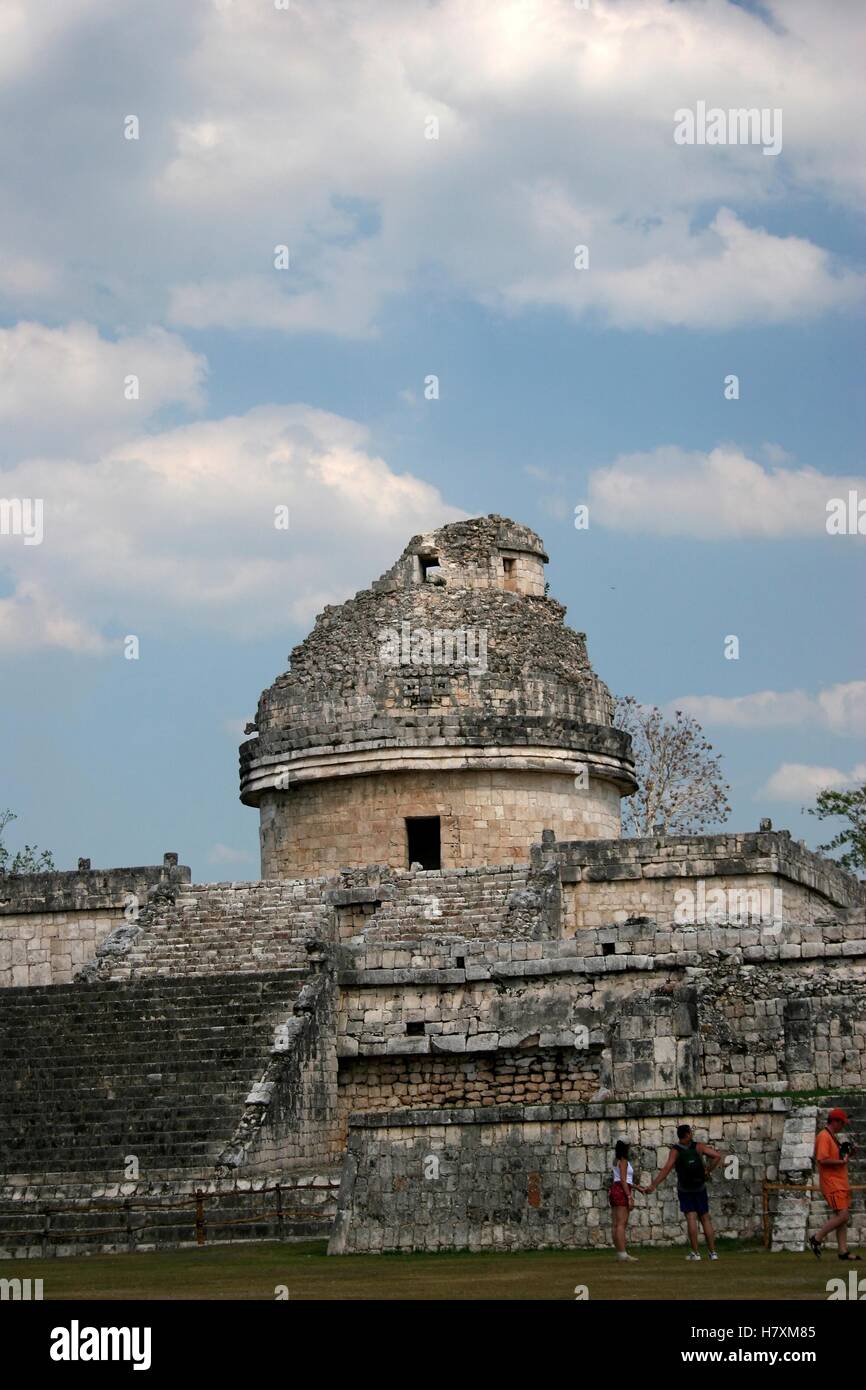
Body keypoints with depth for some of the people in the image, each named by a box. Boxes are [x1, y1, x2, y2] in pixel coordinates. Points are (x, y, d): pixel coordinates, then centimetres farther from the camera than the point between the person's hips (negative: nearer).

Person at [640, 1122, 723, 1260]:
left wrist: (652, 1186, -27)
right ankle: (713, 1252, 6)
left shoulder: (675, 1150, -15)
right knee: (705, 1218, 8)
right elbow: (718, 1156, -16)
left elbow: (666, 1169, -25)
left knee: (691, 1217, -4)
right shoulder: (698, 1147, -9)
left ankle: (695, 1252, -13)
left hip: (684, 1190, -2)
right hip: (700, 1188, 2)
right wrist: (708, 1170, -5)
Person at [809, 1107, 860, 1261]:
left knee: (843, 1216, 7)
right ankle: (817, 1239, -4)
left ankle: (843, 1251, 8)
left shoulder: (832, 1137, 19)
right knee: (842, 1215, -15)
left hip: (840, 1183, 10)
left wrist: (847, 1153, 12)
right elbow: (823, 1160, -22)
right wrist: (841, 1161, -17)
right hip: (832, 1183, -10)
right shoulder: (824, 1137, -13)